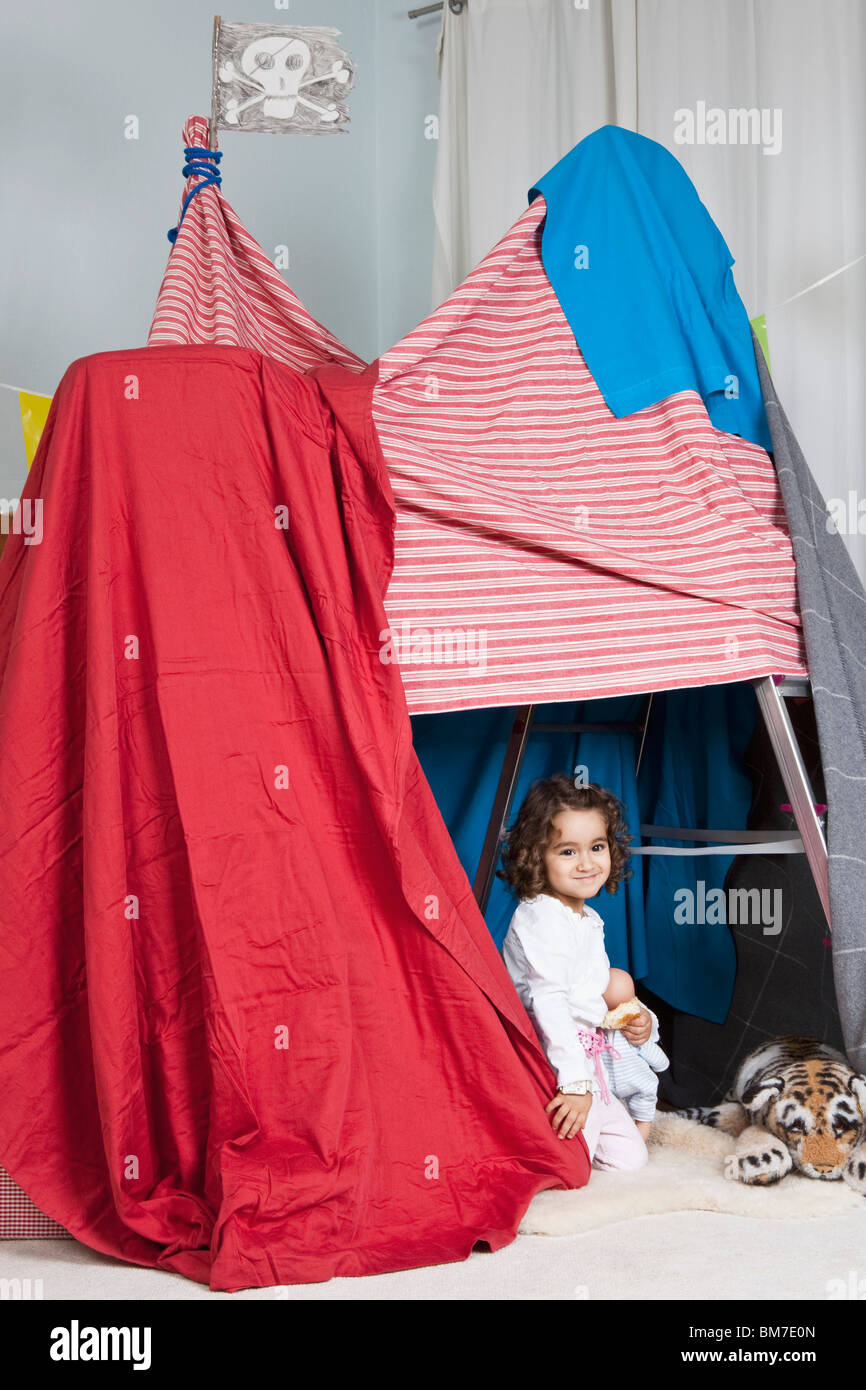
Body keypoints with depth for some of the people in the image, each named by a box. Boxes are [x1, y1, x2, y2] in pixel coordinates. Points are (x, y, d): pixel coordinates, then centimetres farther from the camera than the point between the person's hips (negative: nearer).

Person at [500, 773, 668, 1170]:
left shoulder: (588, 919, 13)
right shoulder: (541, 919, -19)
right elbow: (547, 1002, -26)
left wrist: (639, 1019, 5)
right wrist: (576, 1081, -30)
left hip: (587, 1052, 9)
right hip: (550, 1060, -9)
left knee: (631, 1158, 7)